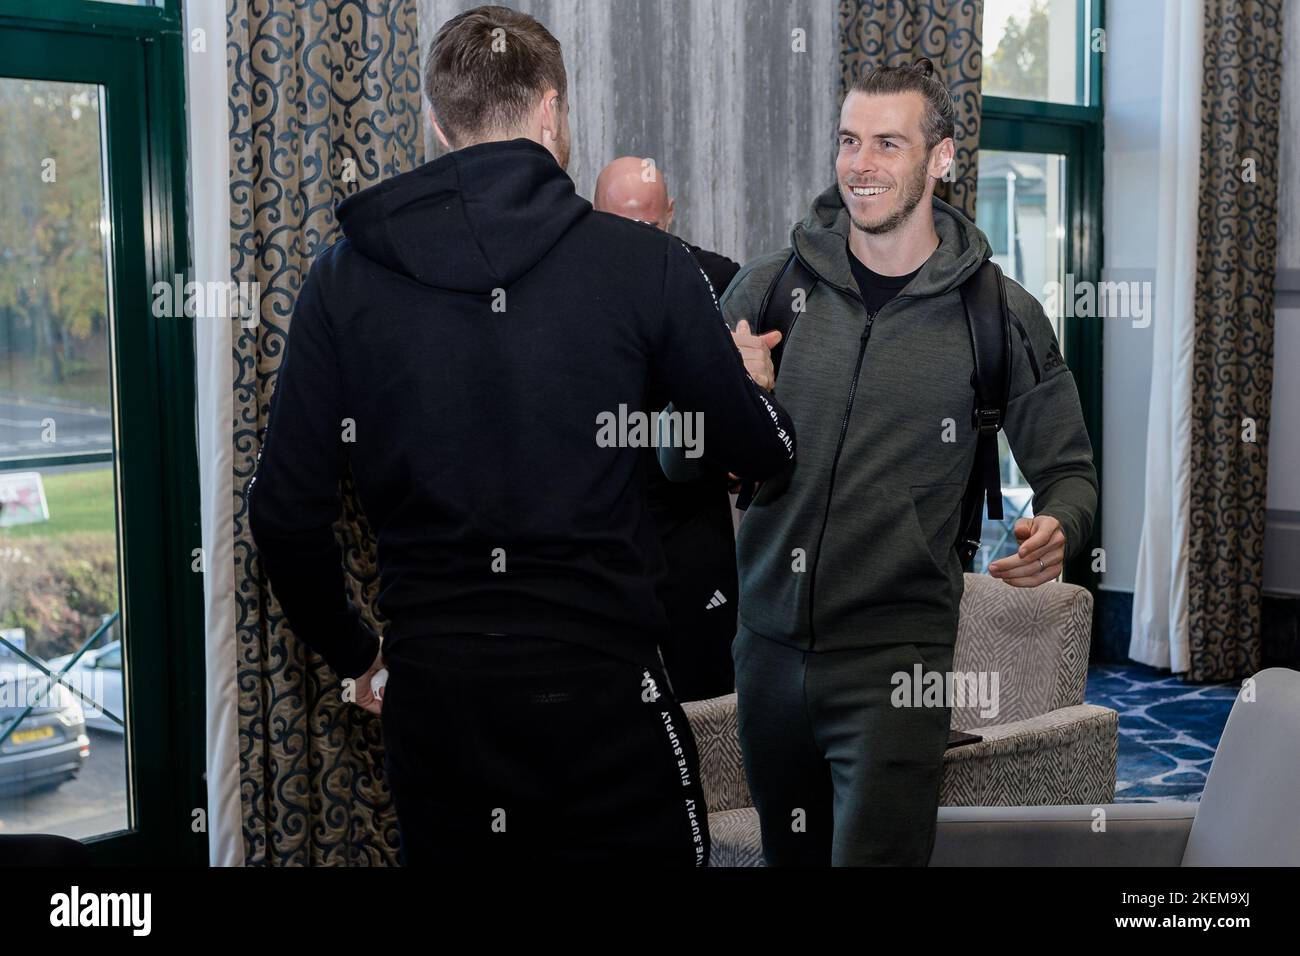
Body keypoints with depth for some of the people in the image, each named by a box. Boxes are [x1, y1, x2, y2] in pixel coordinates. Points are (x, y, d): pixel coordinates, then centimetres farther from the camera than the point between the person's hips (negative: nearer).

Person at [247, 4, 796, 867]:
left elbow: (287, 513, 0)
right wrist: (748, 379, 27)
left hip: (430, 691, 3)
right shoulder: (646, 263, -7)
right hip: (601, 689, -2)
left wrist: (352, 652, 16)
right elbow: (761, 452, 4)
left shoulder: (346, 277, -1)